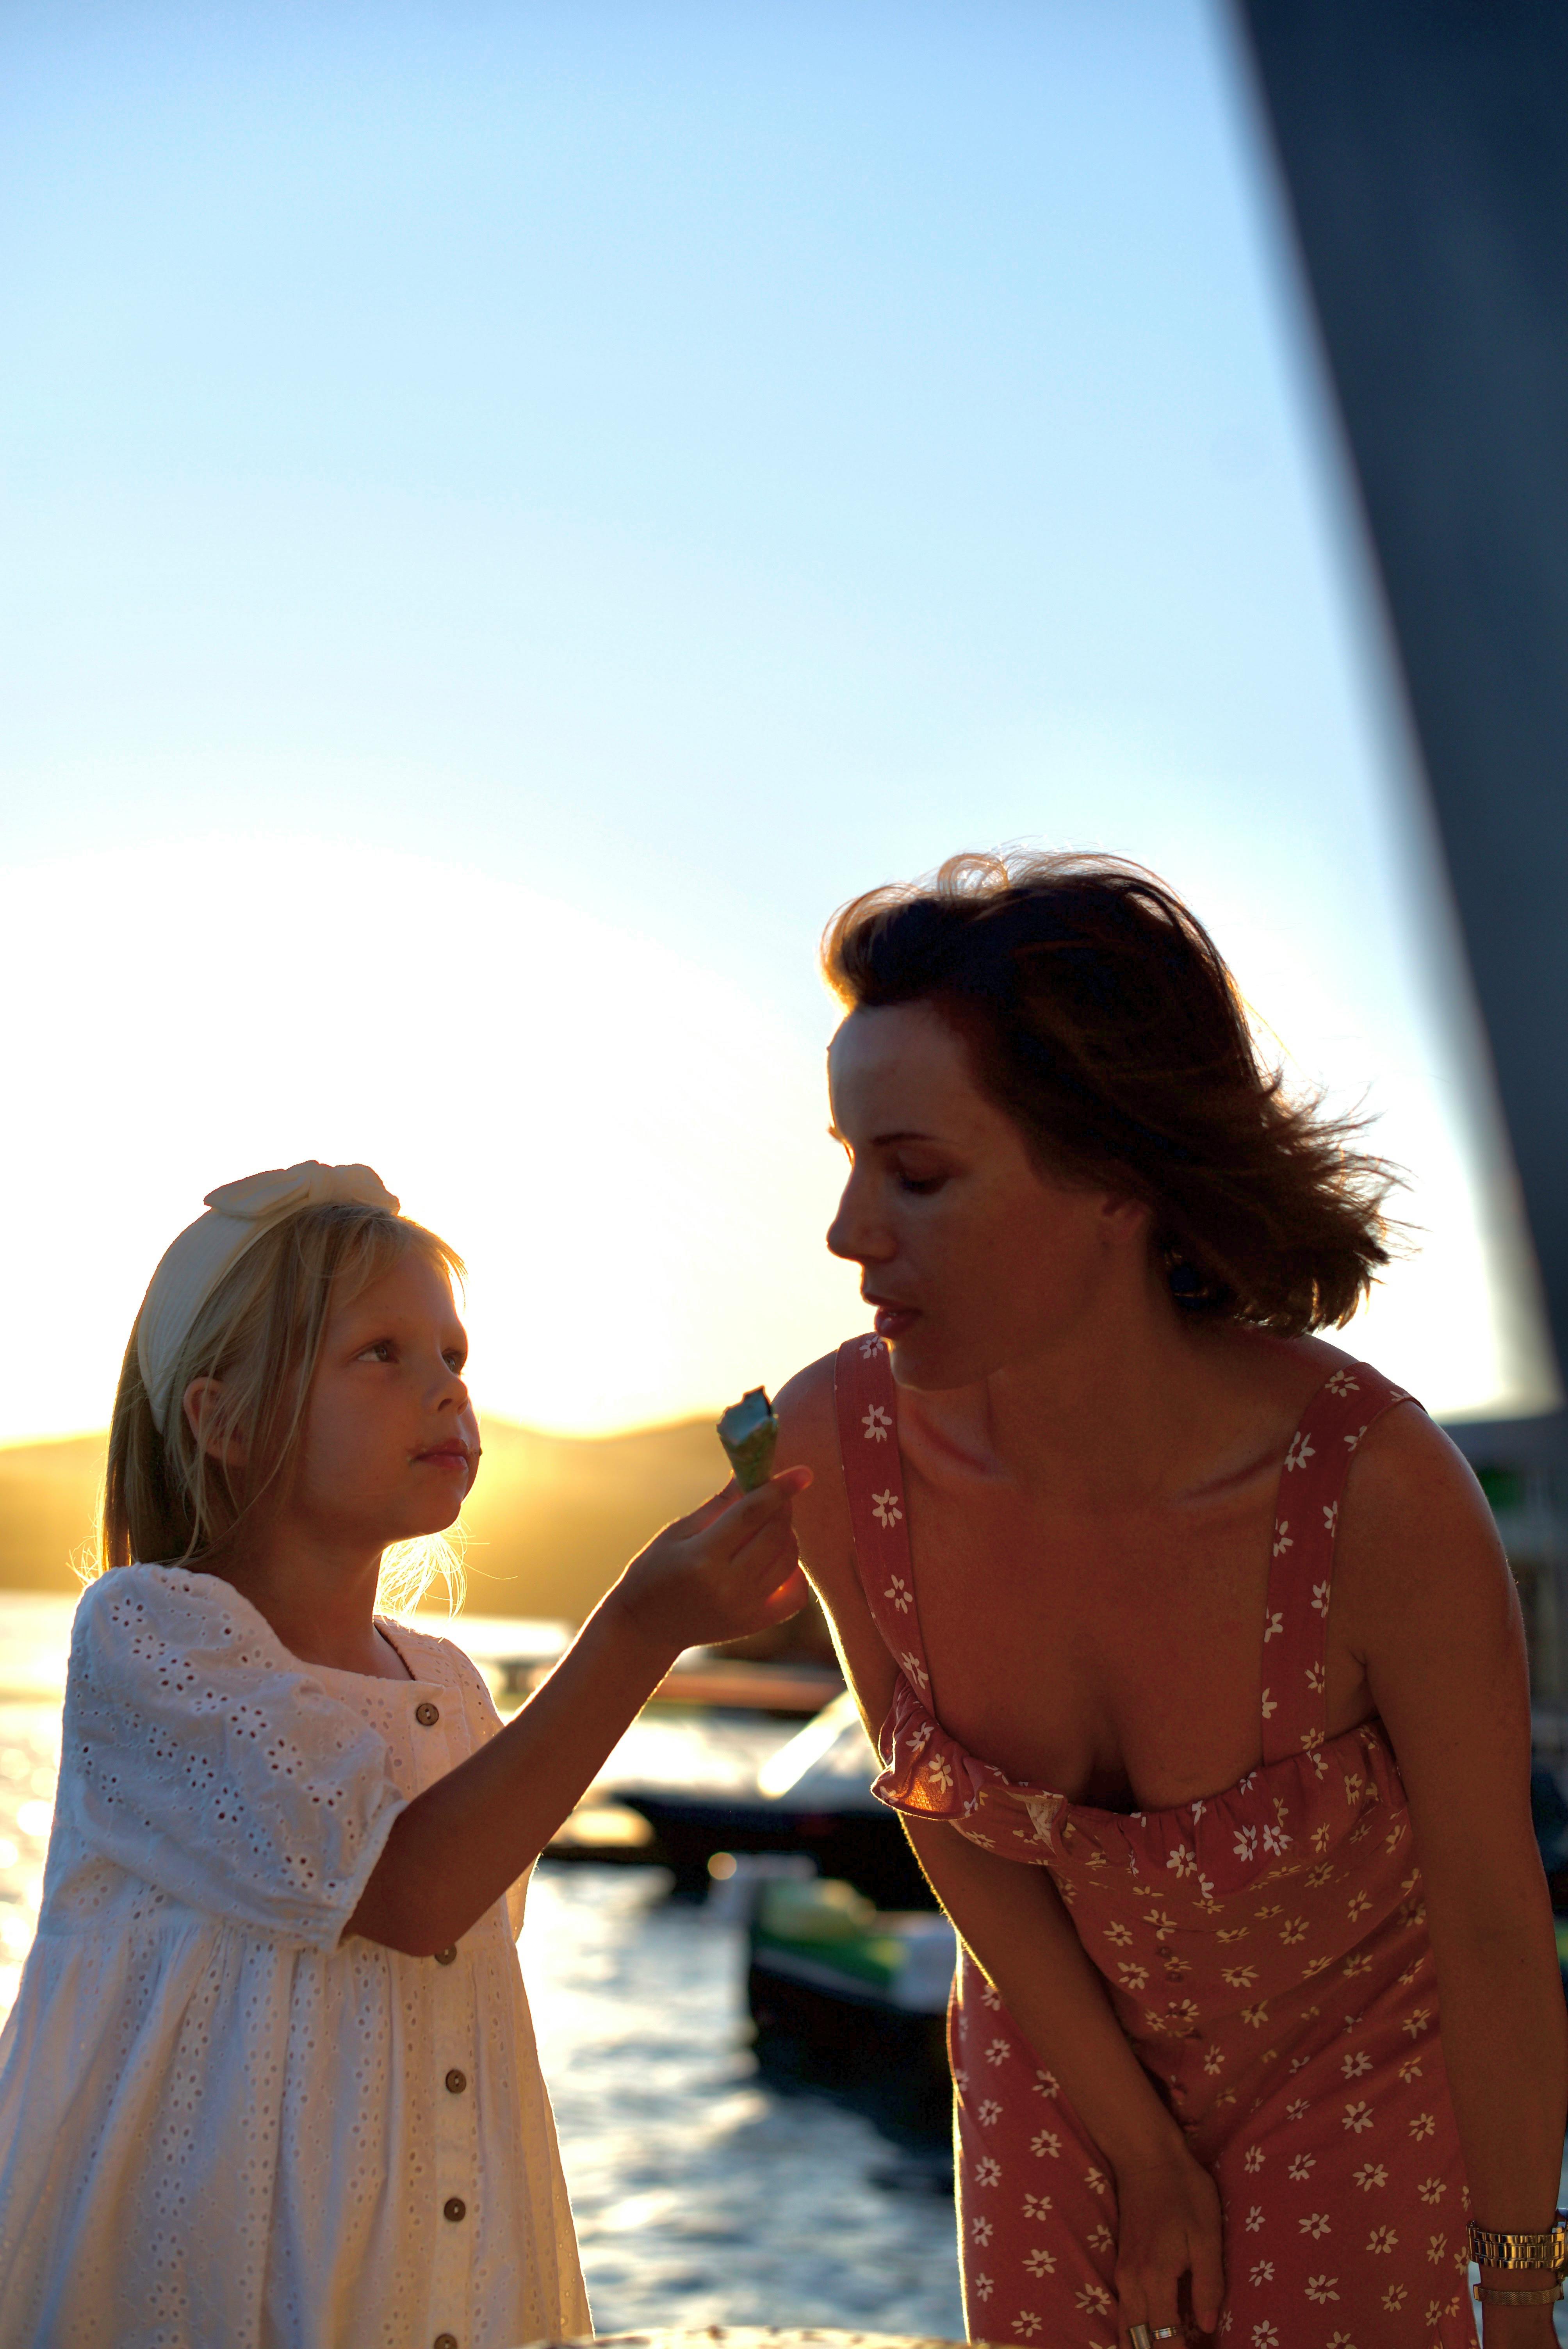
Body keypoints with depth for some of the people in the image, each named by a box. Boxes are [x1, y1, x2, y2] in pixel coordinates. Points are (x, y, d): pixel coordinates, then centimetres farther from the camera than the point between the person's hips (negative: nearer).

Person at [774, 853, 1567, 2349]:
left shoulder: (1376, 1487, -36)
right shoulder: (833, 1444, -28)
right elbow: (947, 1826, -11)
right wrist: (1141, 2155, -3)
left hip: (1354, 2050, -2)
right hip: (1057, 2041, 3)